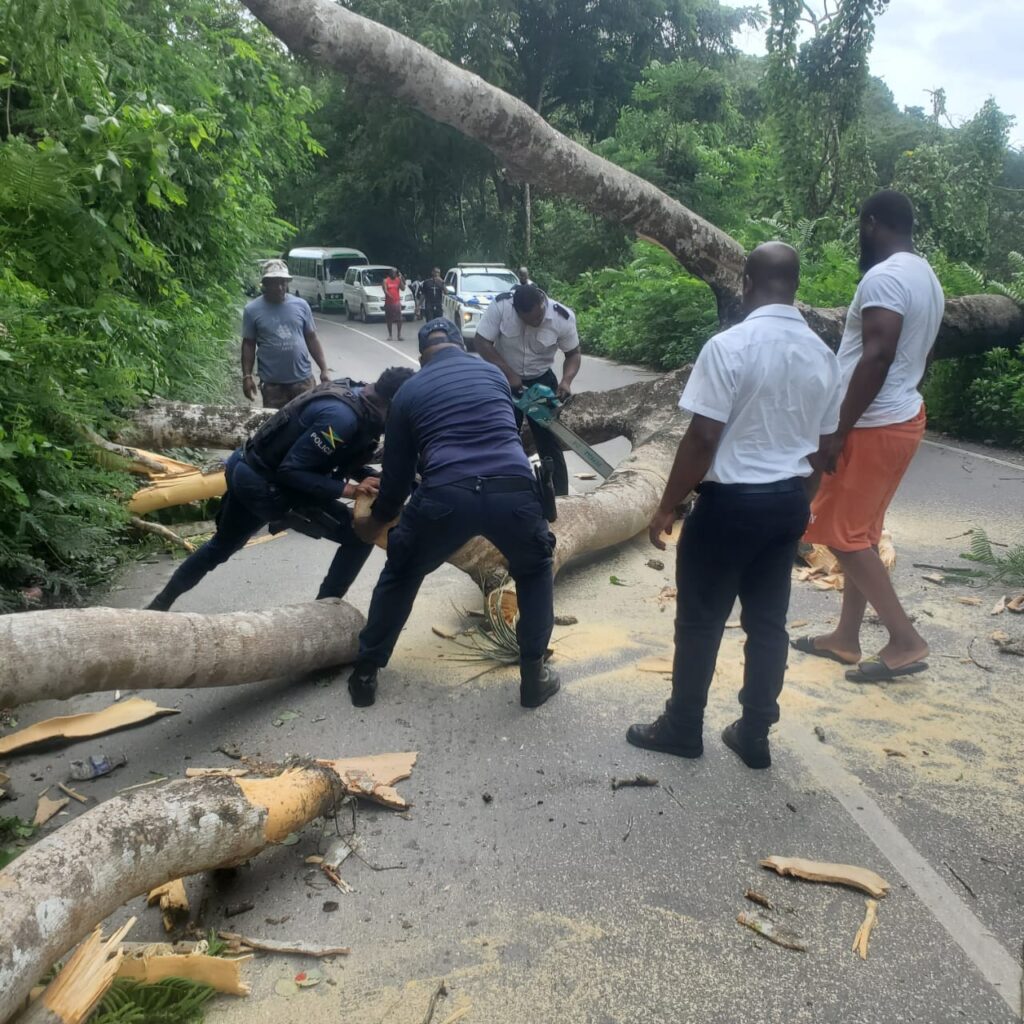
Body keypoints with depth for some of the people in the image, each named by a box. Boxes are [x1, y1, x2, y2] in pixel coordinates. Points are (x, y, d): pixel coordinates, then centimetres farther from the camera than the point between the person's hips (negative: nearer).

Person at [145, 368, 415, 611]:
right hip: (266, 488, -9)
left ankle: (160, 604, 48)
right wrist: (347, 489, -25)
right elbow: (291, 471, -27)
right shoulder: (341, 417, -29)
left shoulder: (353, 395, -1)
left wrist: (371, 478, -4)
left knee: (220, 546, 31)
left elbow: (341, 459, 10)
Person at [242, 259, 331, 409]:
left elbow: (312, 339, 8)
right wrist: (247, 376, -3)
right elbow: (248, 345, 3)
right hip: (272, 383, -1)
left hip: (303, 379, 1)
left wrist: (324, 369, 3)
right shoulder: (252, 310, -1)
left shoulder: (301, 305, 3)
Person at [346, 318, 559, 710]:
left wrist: (377, 519, 43)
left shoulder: (409, 391, 21)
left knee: (400, 574, 27)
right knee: (535, 572, 30)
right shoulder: (494, 373, 26)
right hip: (513, 492, 1)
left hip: (445, 498, -1)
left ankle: (365, 673, 34)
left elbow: (397, 470, 25)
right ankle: (534, 676, 29)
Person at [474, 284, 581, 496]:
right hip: (505, 380, 0)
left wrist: (566, 381, -26)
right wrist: (509, 374, -25)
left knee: (549, 442, -1)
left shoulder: (563, 317, -22)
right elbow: (482, 343, -20)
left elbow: (573, 353, -8)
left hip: (542, 380, 0)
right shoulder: (500, 306, -25)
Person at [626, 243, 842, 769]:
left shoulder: (729, 346, -17)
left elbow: (702, 438, -19)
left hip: (730, 503, -6)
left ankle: (683, 728, 23)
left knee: (699, 621, 9)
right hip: (790, 503, 6)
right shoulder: (822, 354, 4)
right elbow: (822, 441, 12)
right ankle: (755, 733, 26)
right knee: (767, 621, 14)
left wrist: (667, 507, -10)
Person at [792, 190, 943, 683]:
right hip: (903, 417, 10)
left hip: (874, 425, -10)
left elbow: (876, 358, -25)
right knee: (860, 531, 15)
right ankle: (846, 637, 23)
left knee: (840, 532, -2)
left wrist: (838, 430, -22)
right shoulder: (928, 279, 13)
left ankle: (906, 641, 2)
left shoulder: (883, 277, -18)